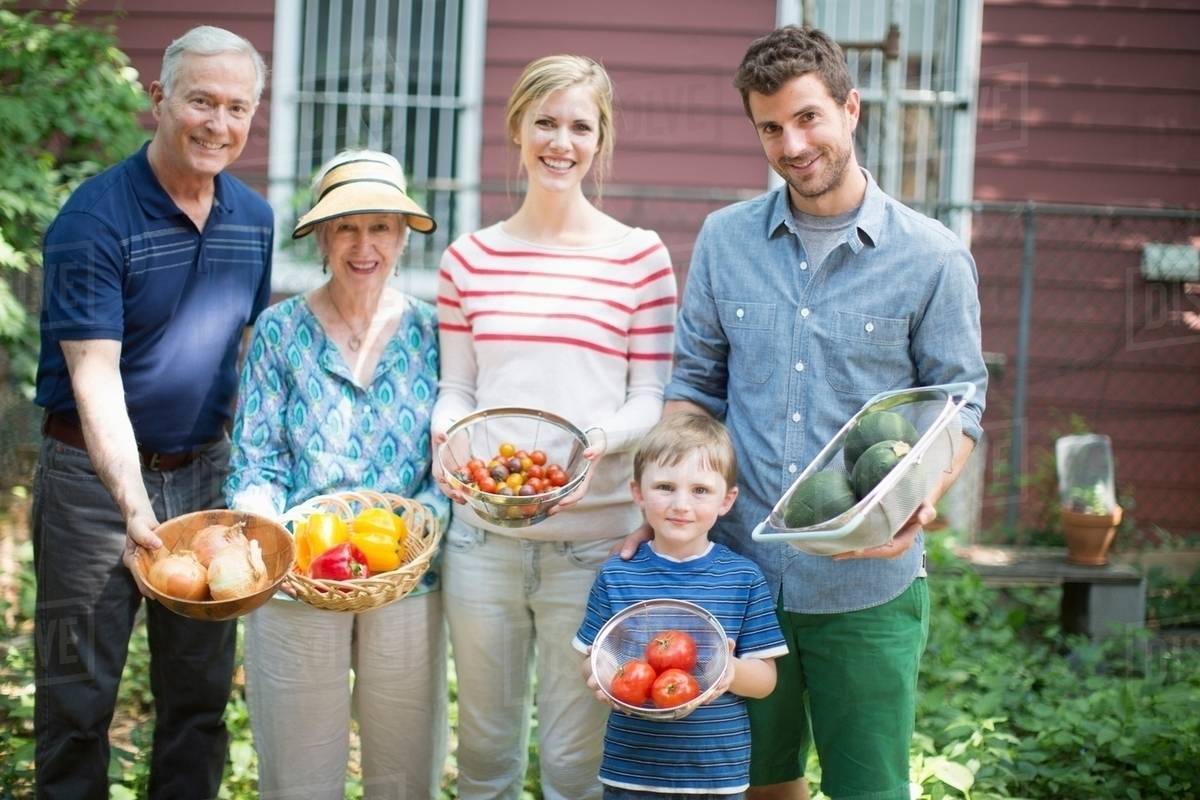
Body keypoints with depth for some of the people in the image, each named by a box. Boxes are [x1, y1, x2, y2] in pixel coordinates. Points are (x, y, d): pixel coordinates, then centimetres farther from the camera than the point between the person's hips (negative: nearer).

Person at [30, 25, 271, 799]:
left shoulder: (253, 217, 4)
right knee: (79, 696, 4)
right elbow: (95, 376, -22)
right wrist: (132, 503, -33)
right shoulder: (95, 218, -15)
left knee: (202, 691, 12)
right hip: (96, 474, -5)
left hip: (205, 471, 5)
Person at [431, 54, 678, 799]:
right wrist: (449, 438, -12)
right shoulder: (470, 258, 7)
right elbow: (454, 388, 10)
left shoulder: (640, 257, 0)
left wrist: (597, 443, -19)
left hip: (594, 534, -2)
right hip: (483, 532, 2)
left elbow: (652, 398, 0)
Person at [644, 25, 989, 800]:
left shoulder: (934, 258, -5)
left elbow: (958, 407, -2)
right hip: (740, 568, 3)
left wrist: (920, 502, -21)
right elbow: (695, 384, 10)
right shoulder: (725, 240, 4)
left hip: (868, 589, -3)